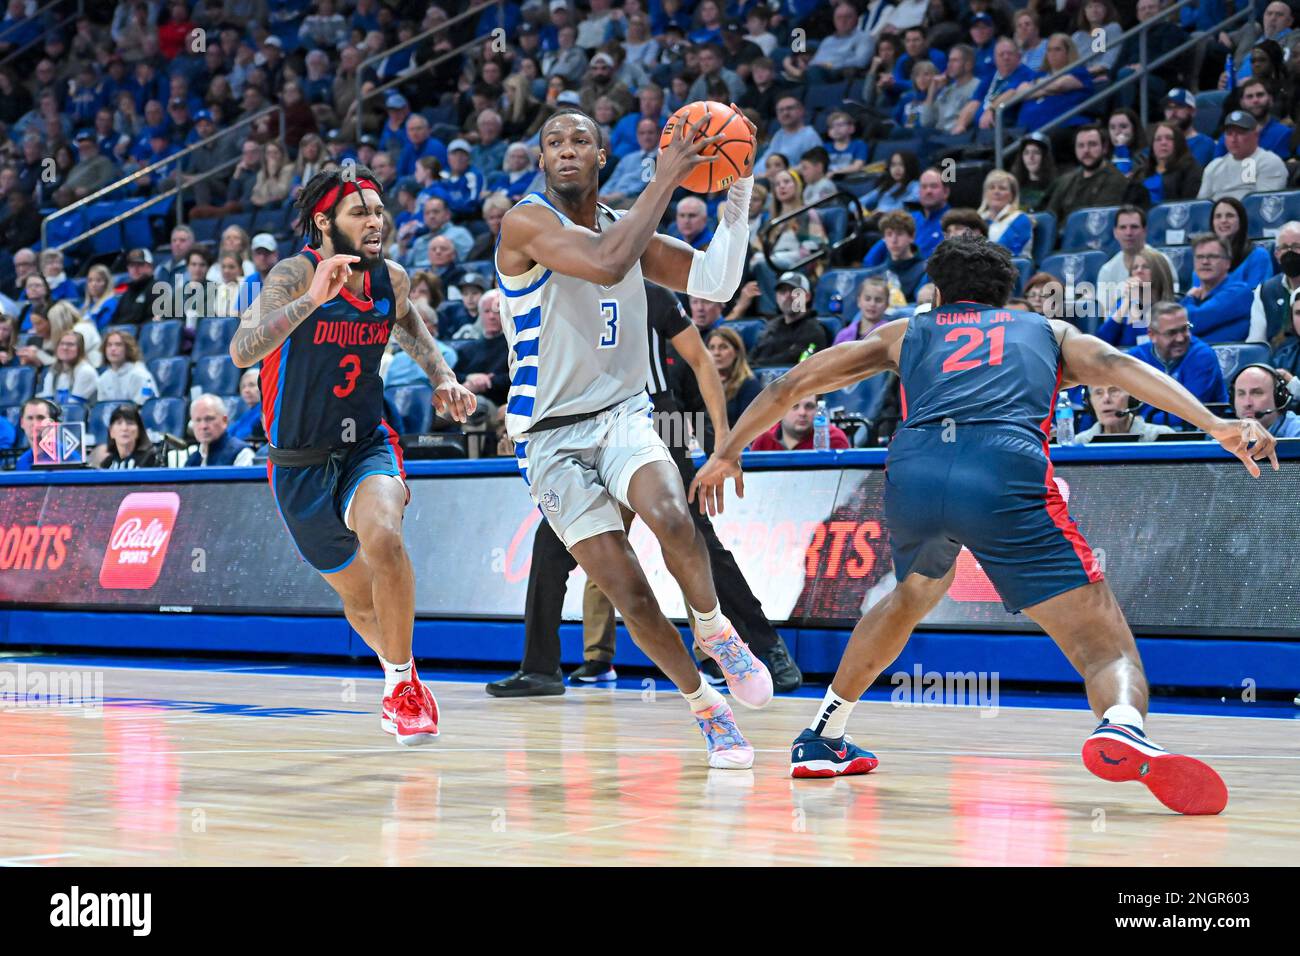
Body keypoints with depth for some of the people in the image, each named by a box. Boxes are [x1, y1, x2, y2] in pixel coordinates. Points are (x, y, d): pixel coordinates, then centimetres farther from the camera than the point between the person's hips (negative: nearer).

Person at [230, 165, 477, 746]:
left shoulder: (392, 278, -2)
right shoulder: (296, 274, -17)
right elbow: (242, 353, -33)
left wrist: (442, 377, 6)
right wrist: (313, 298, -43)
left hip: (367, 446, 1)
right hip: (300, 464, -1)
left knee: (383, 538, -31)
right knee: (359, 599, 11)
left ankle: (402, 682, -15)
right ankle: (399, 677, 43)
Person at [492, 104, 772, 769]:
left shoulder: (627, 228, 9)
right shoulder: (528, 223, -11)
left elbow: (715, 283, 2)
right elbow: (605, 264, -29)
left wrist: (738, 187, -7)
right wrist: (666, 179, -23)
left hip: (623, 414, 3)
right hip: (551, 435, -3)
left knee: (671, 517, -30)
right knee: (630, 595, -9)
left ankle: (716, 631, -4)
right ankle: (703, 705, 12)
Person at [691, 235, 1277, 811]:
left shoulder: (907, 332, 35)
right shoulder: (1047, 331, 32)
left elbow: (790, 385, 36)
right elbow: (1118, 365, 12)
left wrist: (728, 453, 49)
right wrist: (1215, 425, 1)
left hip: (911, 475, 3)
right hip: (1006, 475, -3)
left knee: (914, 594, 36)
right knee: (1105, 643, -2)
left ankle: (821, 740, 42)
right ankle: (1123, 729, -36)